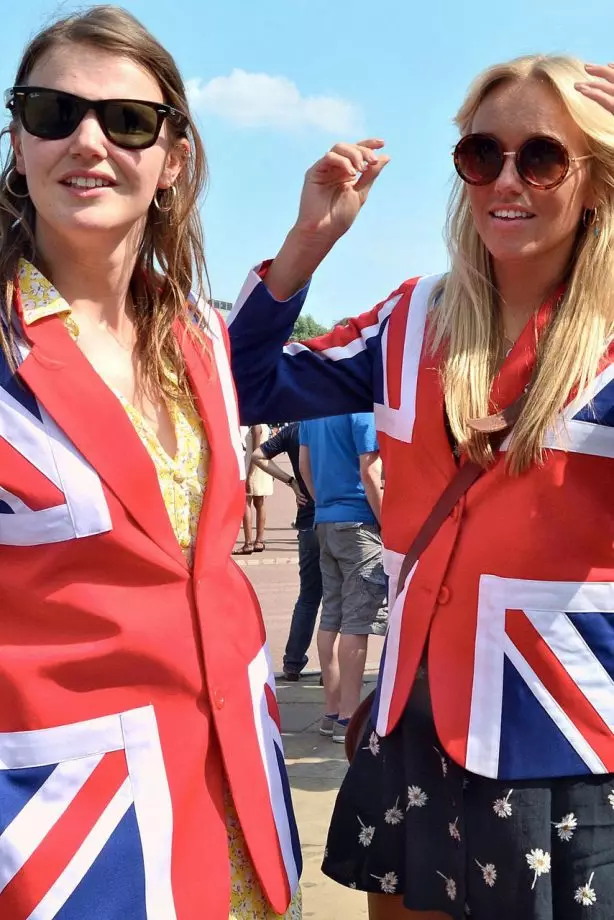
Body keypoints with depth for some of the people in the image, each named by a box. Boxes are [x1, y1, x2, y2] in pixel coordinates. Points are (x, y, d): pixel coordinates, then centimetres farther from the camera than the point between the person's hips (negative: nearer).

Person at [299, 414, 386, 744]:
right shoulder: (362, 405, -14)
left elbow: (305, 465, 15)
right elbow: (370, 473, -17)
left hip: (325, 522, 8)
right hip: (359, 522, -7)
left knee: (331, 617, 10)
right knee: (357, 621, -3)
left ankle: (332, 711, 16)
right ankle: (349, 718, 0)